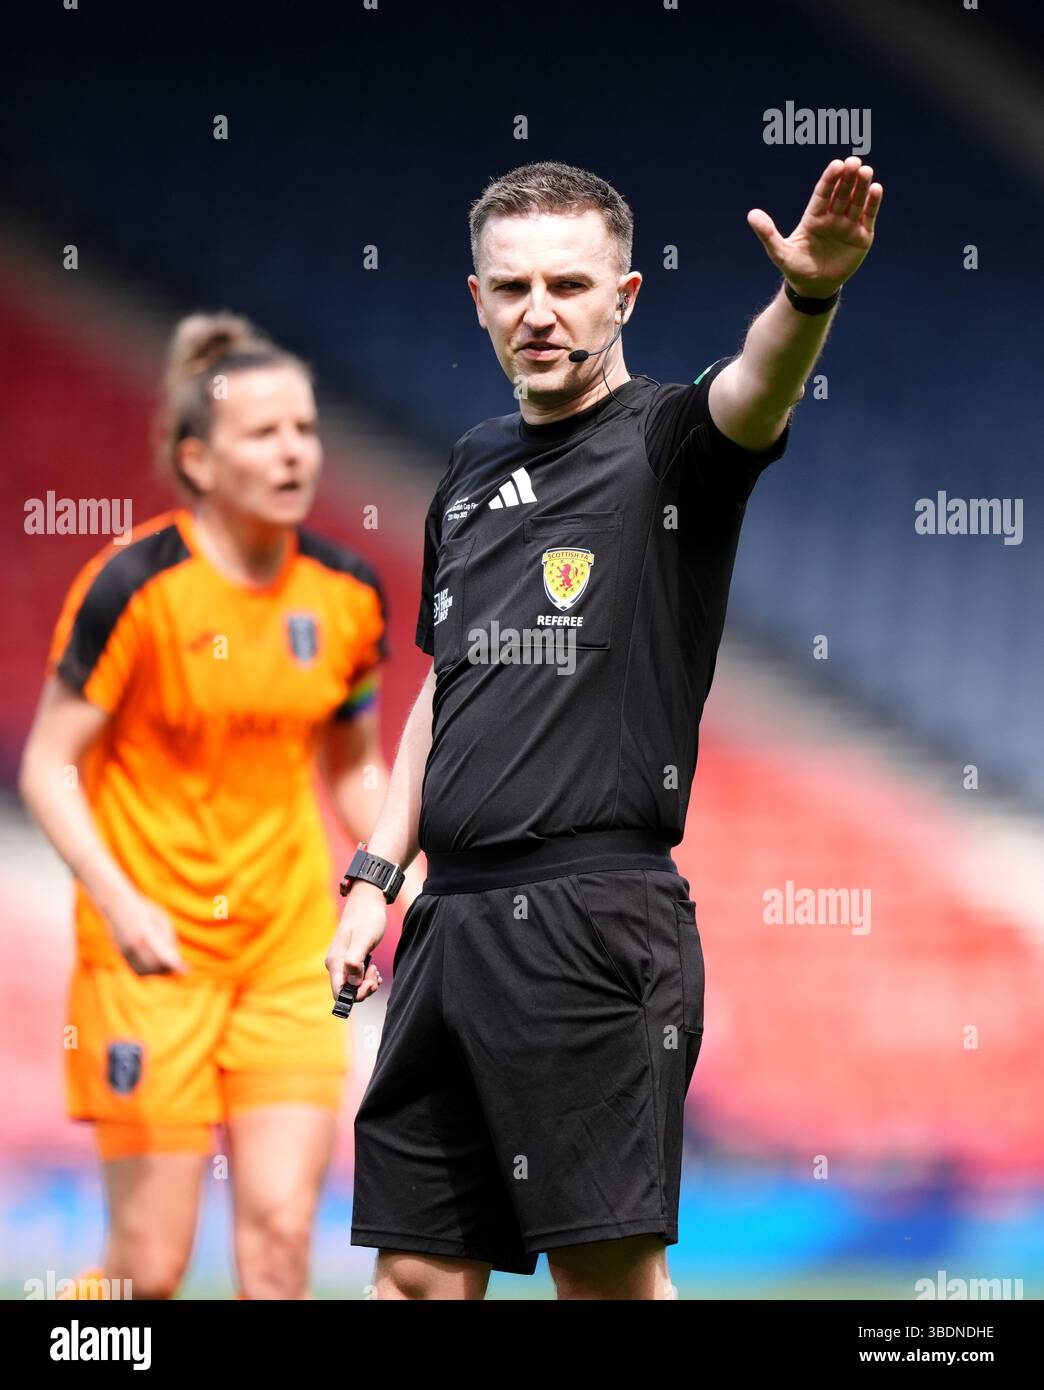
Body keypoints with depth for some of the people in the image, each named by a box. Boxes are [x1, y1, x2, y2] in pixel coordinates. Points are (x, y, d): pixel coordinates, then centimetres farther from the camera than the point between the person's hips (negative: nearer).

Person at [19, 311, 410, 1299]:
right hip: (154, 956, -4)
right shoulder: (135, 586, -11)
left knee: (281, 1232, -5)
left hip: (292, 951, 4)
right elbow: (49, 766, -8)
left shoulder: (348, 595, 4)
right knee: (152, 1261, -3)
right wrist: (118, 901, -21)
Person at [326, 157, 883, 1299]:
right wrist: (376, 877, 19)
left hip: (593, 916, -7)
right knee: (420, 1269, 7)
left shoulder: (665, 442, -3)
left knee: (608, 1270, -9)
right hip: (449, 923, 7)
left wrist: (808, 293, -49)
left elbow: (755, 390, -27)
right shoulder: (474, 468, 17)